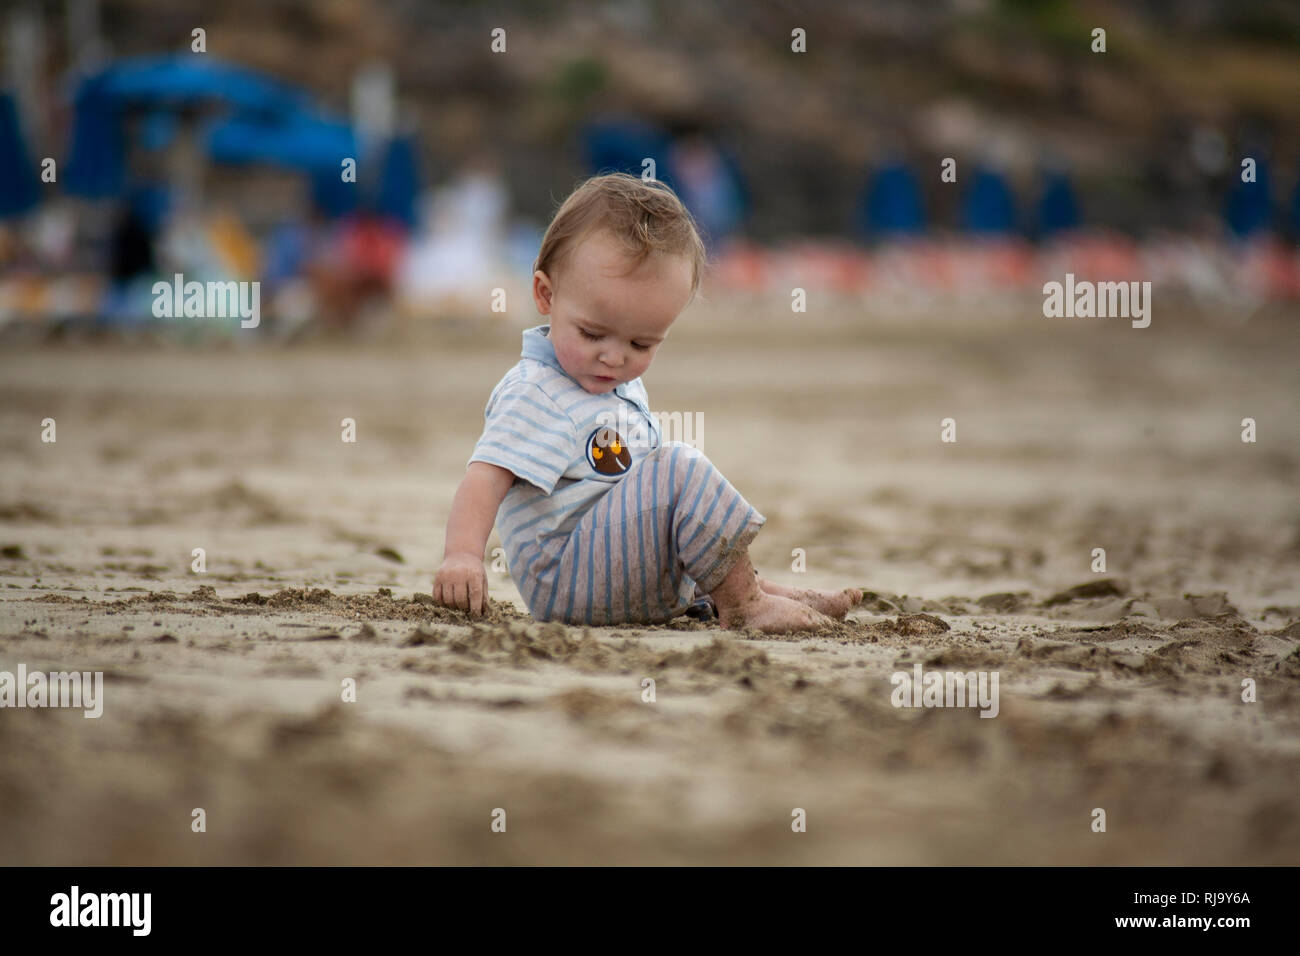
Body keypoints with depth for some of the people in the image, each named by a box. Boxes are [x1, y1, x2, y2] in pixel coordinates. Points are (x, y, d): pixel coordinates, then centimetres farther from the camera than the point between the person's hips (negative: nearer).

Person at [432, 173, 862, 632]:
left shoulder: (623, 388, 14)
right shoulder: (535, 396, -17)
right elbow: (486, 477, -30)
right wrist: (462, 554, -44)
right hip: (563, 582, -11)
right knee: (683, 471, -21)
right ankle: (742, 606, -16)